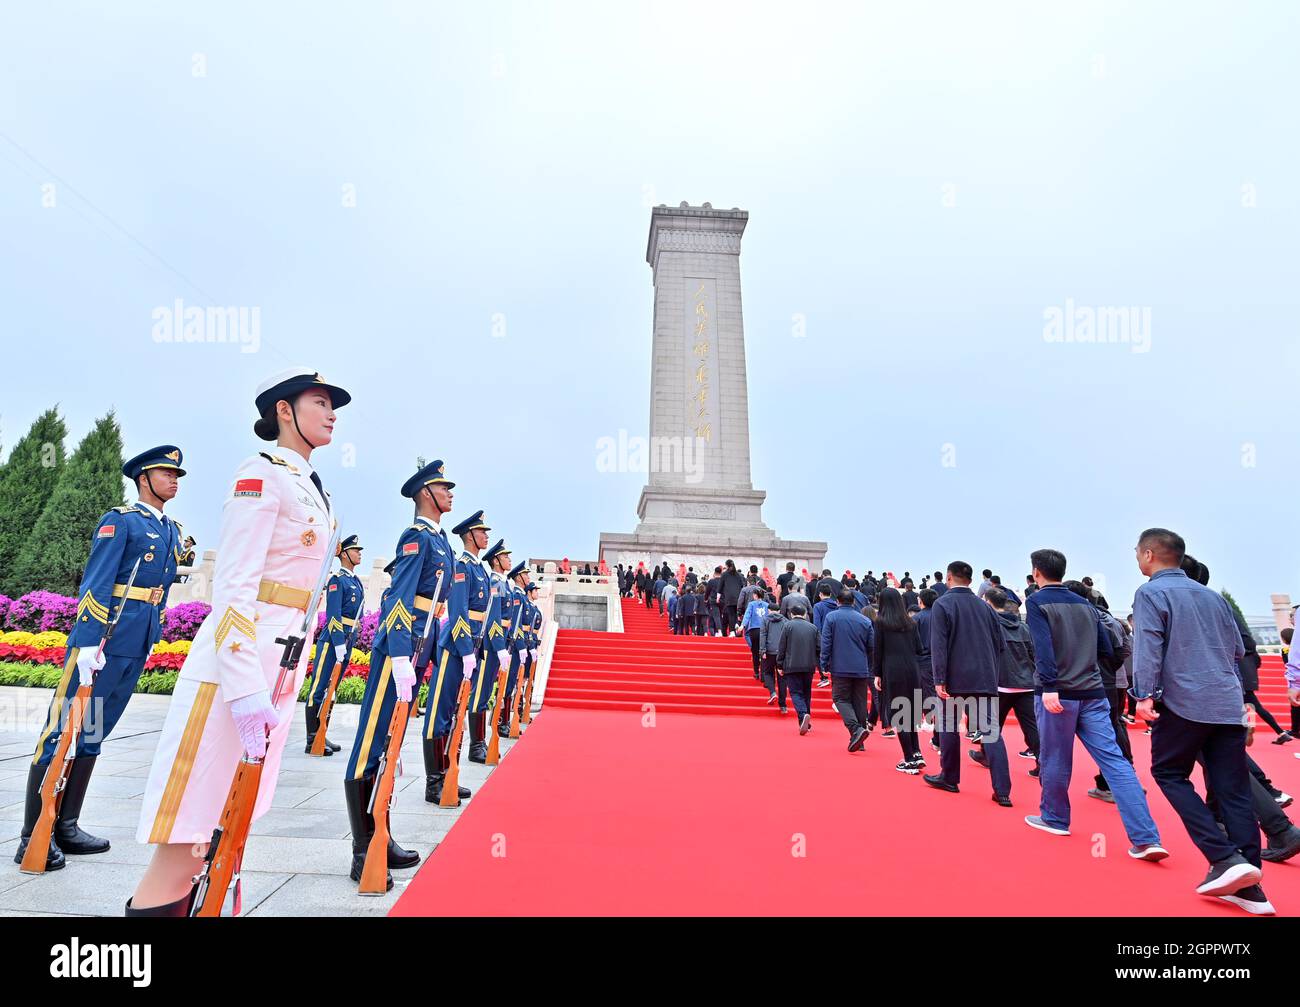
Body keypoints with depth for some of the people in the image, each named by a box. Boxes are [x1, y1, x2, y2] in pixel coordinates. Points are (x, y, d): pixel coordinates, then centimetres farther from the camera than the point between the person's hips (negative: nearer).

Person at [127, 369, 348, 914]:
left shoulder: (314, 489, 16)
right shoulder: (262, 473, -10)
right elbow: (233, 584, -18)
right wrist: (245, 687, -23)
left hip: (286, 662, 9)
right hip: (238, 656, -9)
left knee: (227, 820, 17)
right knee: (184, 838, -2)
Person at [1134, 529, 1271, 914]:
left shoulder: (1151, 592, -4)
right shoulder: (1212, 595, 16)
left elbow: (1147, 646, -16)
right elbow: (1238, 650, 20)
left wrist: (1144, 694, -18)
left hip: (1184, 701, -6)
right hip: (1229, 704, 6)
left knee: (1169, 773, 9)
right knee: (1232, 789, 7)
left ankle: (1225, 858, -3)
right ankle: (1248, 886, 8)